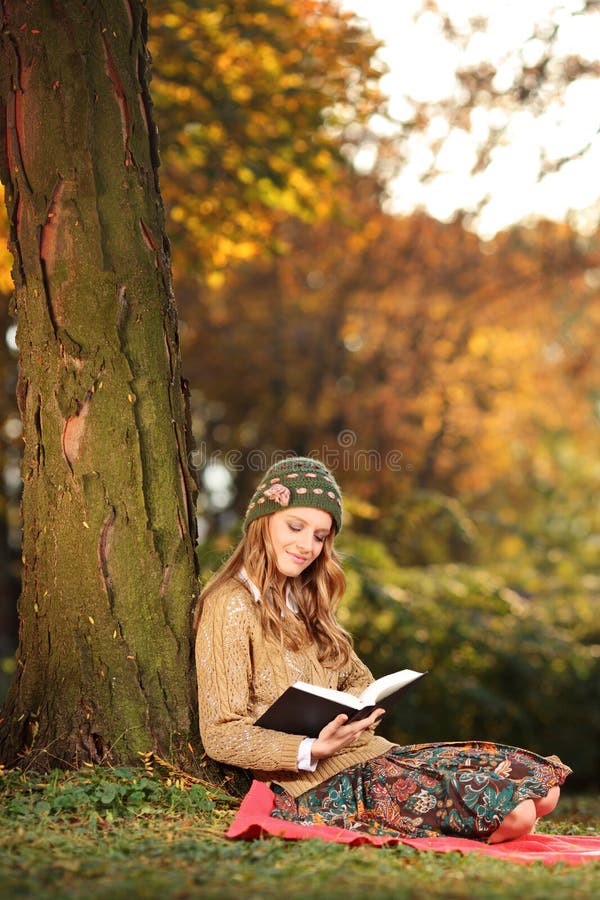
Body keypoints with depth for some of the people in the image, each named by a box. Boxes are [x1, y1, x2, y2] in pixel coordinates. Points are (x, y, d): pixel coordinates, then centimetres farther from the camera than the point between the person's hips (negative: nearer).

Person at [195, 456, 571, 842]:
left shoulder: (304, 599, 19)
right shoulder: (232, 607, -8)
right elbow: (221, 736, -13)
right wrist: (312, 750, -26)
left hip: (367, 754, 8)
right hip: (316, 787, -8)